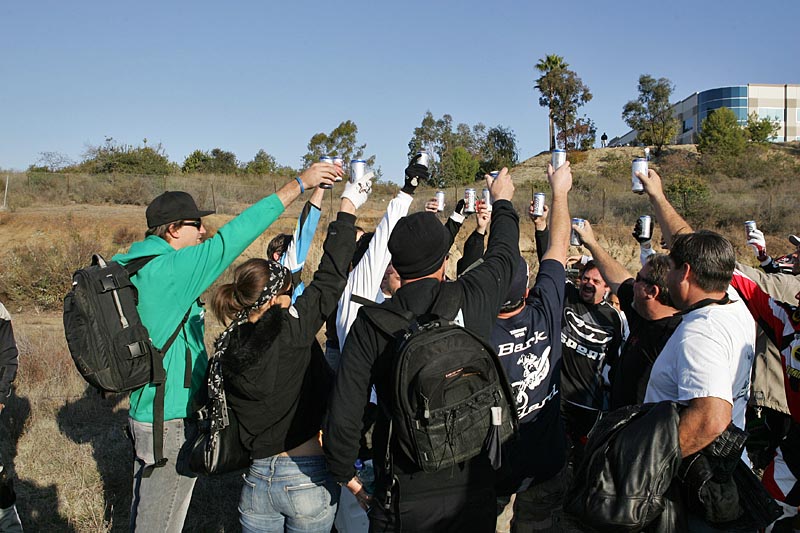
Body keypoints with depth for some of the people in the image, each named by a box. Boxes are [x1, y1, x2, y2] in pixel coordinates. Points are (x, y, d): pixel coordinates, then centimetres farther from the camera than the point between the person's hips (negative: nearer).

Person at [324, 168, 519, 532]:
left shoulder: (371, 323, -14)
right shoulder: (475, 298, -10)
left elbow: (343, 416, -15)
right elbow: (503, 254, 12)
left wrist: (345, 474, 5)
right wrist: (502, 202, 32)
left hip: (404, 496, -2)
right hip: (472, 487, 2)